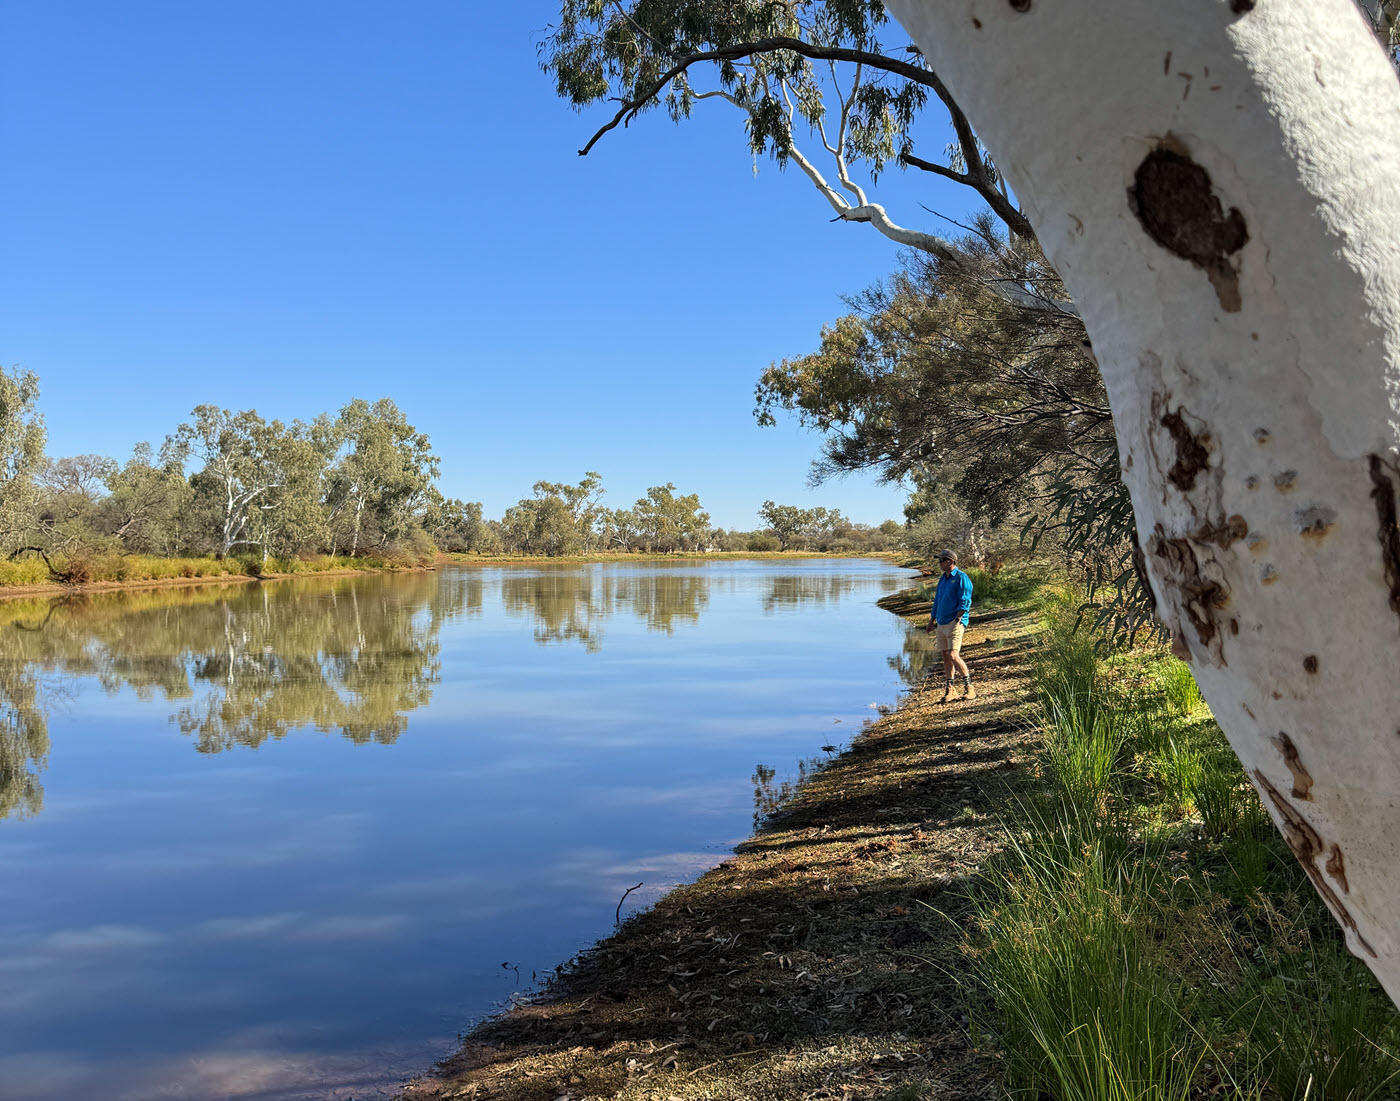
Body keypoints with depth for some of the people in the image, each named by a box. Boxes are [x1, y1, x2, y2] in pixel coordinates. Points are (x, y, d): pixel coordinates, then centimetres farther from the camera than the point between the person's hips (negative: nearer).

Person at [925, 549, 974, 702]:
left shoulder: (961, 578, -8)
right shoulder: (943, 579, 18)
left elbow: (965, 603, -14)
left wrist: (956, 621, -19)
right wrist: (932, 620, 22)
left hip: (954, 622, -8)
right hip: (941, 623, 8)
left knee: (953, 655, -17)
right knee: (946, 656, 9)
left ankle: (969, 687, -7)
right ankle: (949, 689, 15)